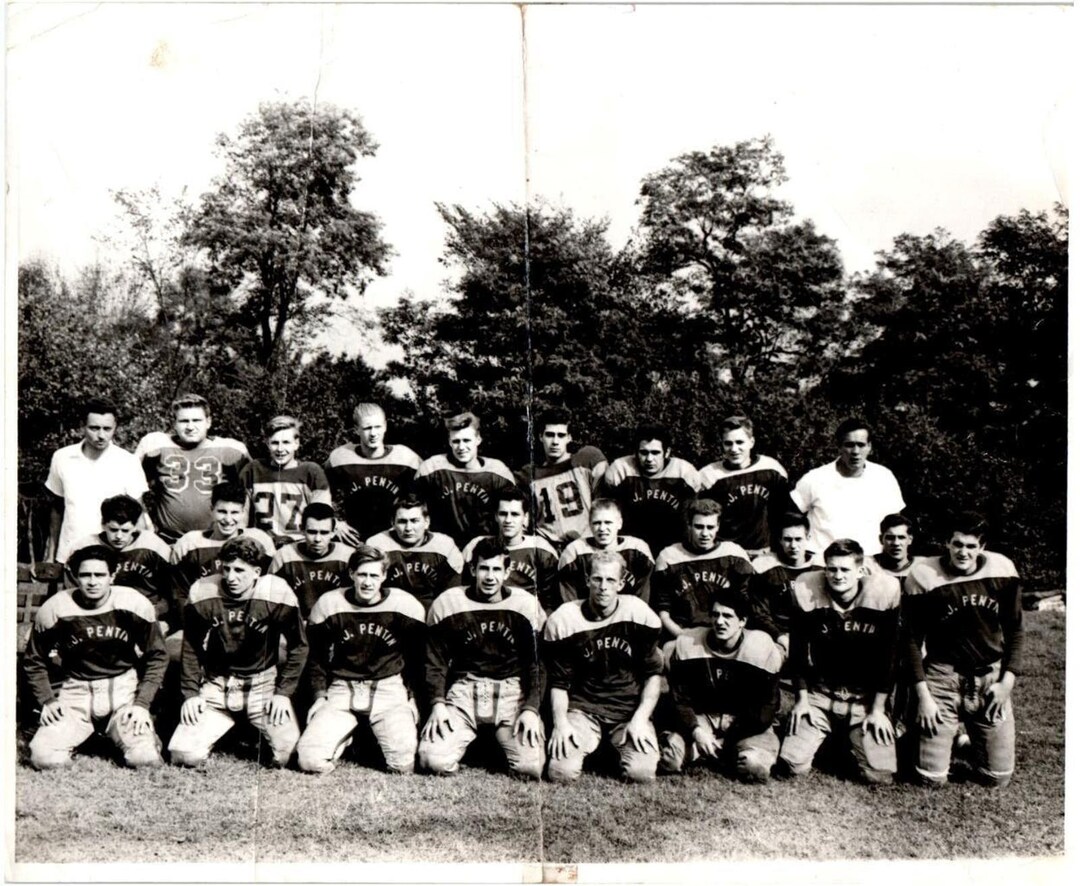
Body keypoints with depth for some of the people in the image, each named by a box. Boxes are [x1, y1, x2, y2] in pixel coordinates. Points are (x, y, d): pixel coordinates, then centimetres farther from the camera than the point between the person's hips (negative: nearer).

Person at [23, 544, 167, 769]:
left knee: (144, 757, -19)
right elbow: (34, 661, 8)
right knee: (44, 758, -19)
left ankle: (115, 730, 15)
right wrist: (47, 700, -4)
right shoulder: (54, 609, -9)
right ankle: (84, 732, 15)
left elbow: (156, 656, -2)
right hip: (76, 690, 1)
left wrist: (142, 703, -10)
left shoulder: (134, 604, -12)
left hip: (124, 686, -1)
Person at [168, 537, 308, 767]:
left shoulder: (277, 596, -16)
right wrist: (190, 693, -1)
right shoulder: (203, 594, -11)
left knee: (288, 753, -13)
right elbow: (191, 648, 5)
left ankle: (260, 730, 21)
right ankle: (223, 729, 20)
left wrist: (283, 692, -7)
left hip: (262, 683, -1)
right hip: (216, 685, 2)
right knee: (184, 755, -12)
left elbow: (298, 646, -3)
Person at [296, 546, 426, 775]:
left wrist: (409, 693, 3)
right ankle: (345, 737, 17)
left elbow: (418, 657, 7)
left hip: (389, 687, -1)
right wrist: (320, 695, 5)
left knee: (404, 762, -19)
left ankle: (380, 733, 16)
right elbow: (316, 657, 11)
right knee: (310, 760, -16)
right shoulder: (328, 604, -2)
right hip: (342, 688, 1)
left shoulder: (406, 606, -6)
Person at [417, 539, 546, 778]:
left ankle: (501, 739, 15)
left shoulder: (526, 604, 0)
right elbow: (435, 662, 6)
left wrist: (531, 709, -9)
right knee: (434, 761, -20)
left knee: (531, 767, -19)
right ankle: (468, 740, 14)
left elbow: (536, 664, 3)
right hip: (465, 689, 1)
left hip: (512, 690, 0)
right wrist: (438, 703, -8)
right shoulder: (447, 603, 1)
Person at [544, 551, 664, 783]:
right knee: (561, 772, -20)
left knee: (642, 772, -20)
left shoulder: (640, 614, -6)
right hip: (582, 707, 0)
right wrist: (560, 723, -13)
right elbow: (559, 682, 0)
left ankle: (620, 746, 15)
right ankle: (590, 743, 15)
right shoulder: (563, 620, -7)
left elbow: (653, 674, 2)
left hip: (629, 707, 1)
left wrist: (640, 718, -8)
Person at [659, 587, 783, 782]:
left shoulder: (762, 647, -12)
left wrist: (736, 738, -10)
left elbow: (767, 706, -4)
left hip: (746, 724, -1)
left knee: (755, 766, -30)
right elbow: (680, 698, -3)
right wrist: (696, 730, -19)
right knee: (668, 758, -22)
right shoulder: (688, 643, -9)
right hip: (700, 718, 1)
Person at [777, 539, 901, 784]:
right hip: (819, 693, 0)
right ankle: (827, 736, 25)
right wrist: (801, 698, 0)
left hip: (866, 697, 0)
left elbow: (889, 656, -6)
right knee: (793, 766, -9)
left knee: (880, 775, -10)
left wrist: (878, 709, -4)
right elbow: (798, 649, -1)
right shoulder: (807, 590, -14)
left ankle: (850, 740, 24)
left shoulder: (883, 593, -14)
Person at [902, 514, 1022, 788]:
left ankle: (971, 737, 39)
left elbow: (1015, 631, 7)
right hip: (943, 676, -2)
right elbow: (912, 640, -6)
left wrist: (1007, 681, -2)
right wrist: (923, 695, -10)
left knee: (998, 777, 7)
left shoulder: (1002, 570, -5)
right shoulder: (923, 576, -14)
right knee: (931, 777, -3)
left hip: (992, 676, 3)